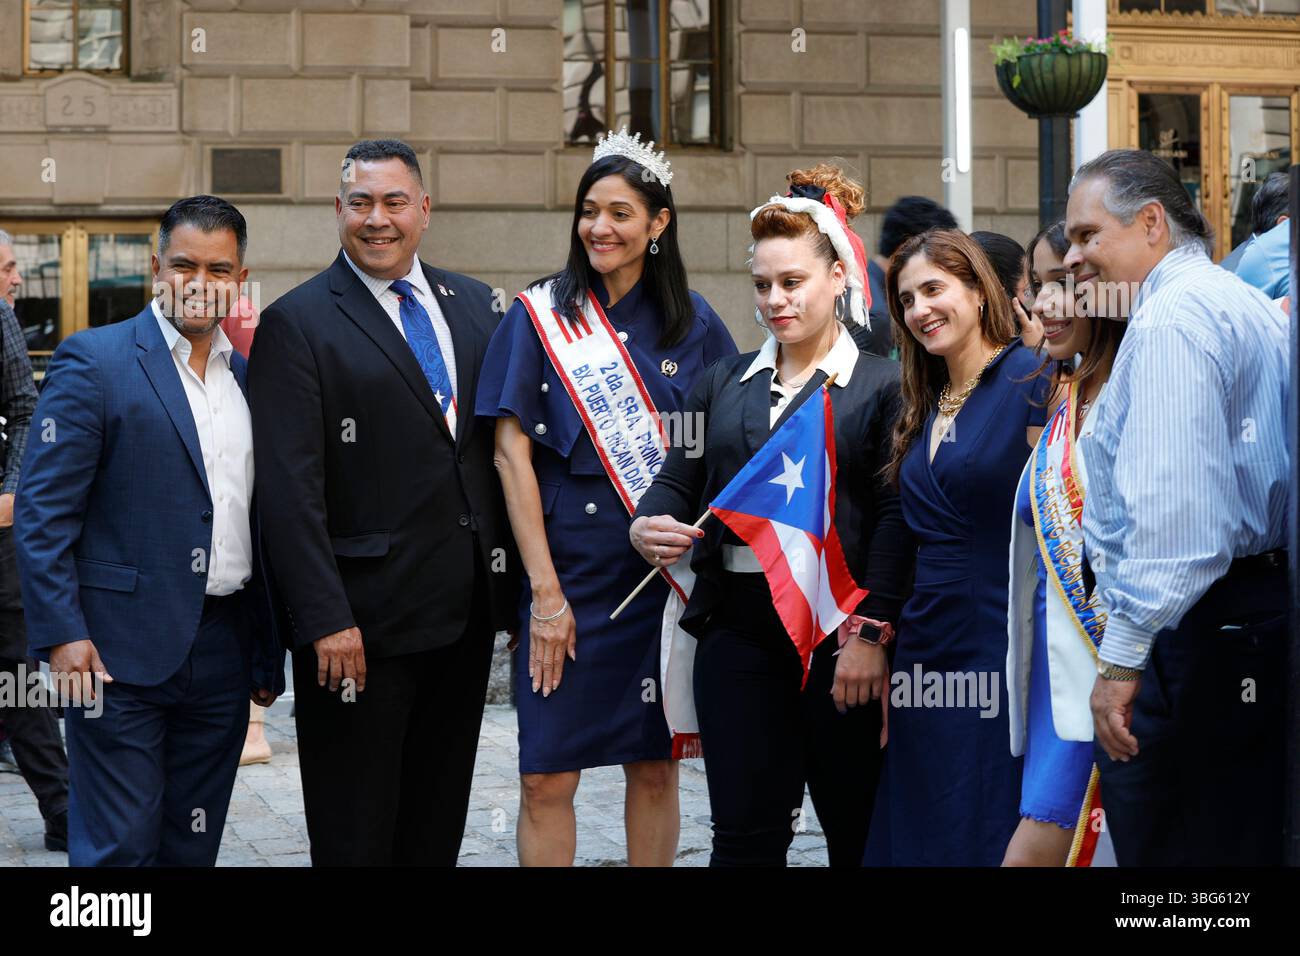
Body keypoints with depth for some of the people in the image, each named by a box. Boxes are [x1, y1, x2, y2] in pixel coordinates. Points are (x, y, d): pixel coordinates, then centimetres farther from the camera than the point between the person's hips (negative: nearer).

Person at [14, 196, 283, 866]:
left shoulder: (249, 376, 13)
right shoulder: (93, 361, -5)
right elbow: (42, 512, -9)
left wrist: (268, 657, 15)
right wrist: (61, 634, -17)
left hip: (223, 658, 6)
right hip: (121, 657, -6)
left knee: (193, 848, 12)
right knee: (119, 848, -4)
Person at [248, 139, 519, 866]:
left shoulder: (475, 306, 11)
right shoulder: (298, 323, -7)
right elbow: (291, 488, -13)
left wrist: (516, 583, 7)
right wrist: (326, 620, -19)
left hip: (468, 611, 5)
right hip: (364, 618, -5)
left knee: (439, 829, 14)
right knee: (357, 838, 4)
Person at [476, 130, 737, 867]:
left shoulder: (692, 324, 5)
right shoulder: (540, 316, 0)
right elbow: (513, 453, -5)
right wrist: (546, 591, -11)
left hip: (666, 575, 2)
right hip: (569, 568, -2)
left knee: (655, 767, 8)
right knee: (547, 779, -3)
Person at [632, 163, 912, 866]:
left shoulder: (880, 385, 0)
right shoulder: (724, 383, 15)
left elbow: (895, 517, -6)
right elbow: (680, 478, 14)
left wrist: (871, 633, -14)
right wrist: (646, 527, -10)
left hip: (838, 624, -3)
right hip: (739, 623, 3)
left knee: (856, 827, 5)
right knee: (744, 832, 1)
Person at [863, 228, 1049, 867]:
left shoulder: (1030, 379, -9)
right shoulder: (925, 405, 14)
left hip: (1006, 647, -7)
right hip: (928, 652, 8)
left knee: (997, 840, -2)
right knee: (919, 834, 10)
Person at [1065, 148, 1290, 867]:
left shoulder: (1171, 317, -12)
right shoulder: (1255, 310, 21)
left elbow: (1173, 507, -22)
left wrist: (1122, 656, -23)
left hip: (1198, 638, -10)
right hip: (1270, 611, 10)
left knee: (1164, 848, -7)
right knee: (1249, 845, 13)